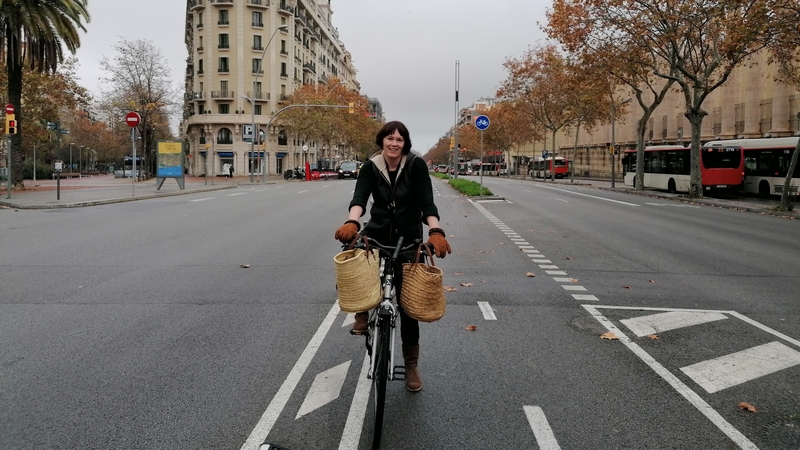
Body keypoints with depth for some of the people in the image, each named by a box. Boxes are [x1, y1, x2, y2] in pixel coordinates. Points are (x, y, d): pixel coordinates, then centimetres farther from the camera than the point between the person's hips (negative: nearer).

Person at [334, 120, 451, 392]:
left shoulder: (416, 166, -11)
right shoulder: (371, 167, -7)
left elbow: (427, 202, -21)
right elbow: (360, 197, -22)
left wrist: (435, 231, -39)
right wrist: (352, 222, -44)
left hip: (408, 239, -1)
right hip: (378, 233, 1)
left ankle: (411, 365, 18)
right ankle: (363, 312, -5)